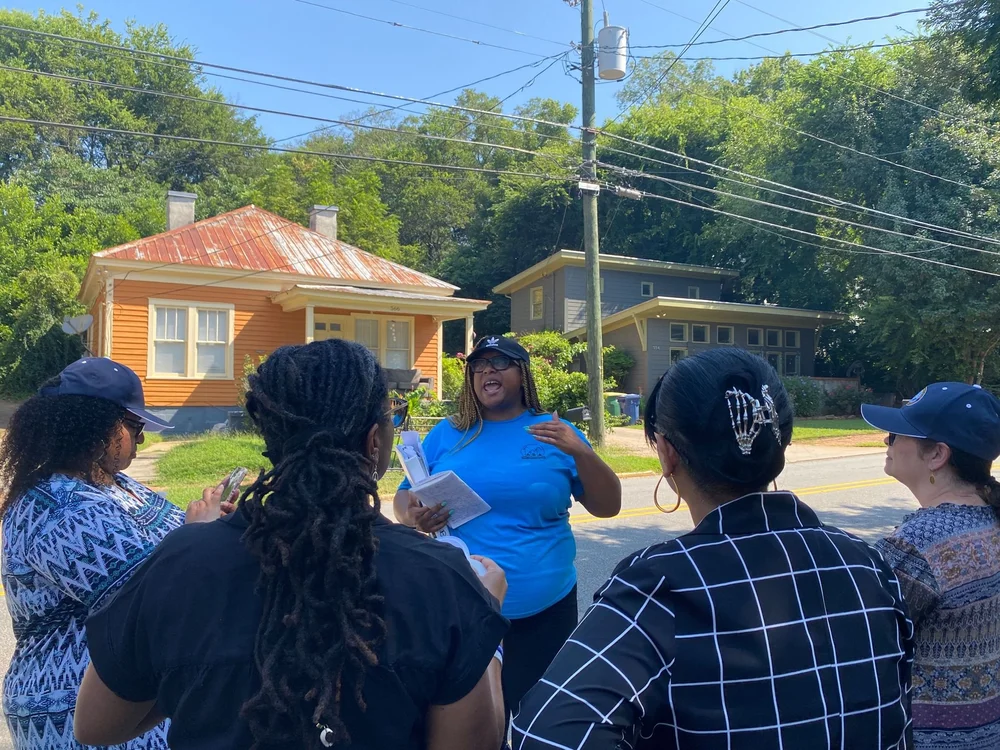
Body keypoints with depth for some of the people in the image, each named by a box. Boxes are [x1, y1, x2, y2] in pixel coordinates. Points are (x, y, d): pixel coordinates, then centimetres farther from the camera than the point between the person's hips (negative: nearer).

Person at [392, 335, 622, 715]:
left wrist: (580, 452, -18)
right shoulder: (446, 435, 2)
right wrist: (414, 516, -17)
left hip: (544, 609, 0)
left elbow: (607, 506, -1)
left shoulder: (555, 433, 0)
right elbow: (405, 497, 6)